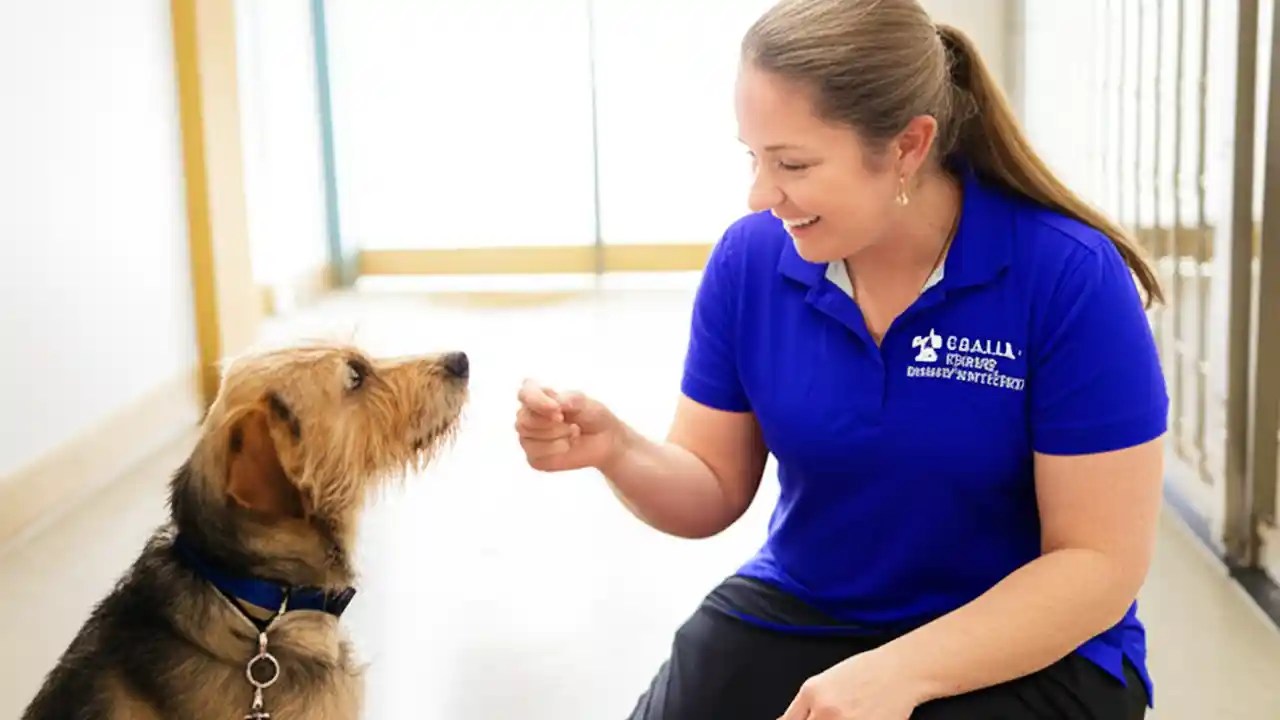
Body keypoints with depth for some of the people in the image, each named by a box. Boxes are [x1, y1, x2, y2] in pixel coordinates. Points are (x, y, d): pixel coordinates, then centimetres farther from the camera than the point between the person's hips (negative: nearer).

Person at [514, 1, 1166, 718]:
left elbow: (1101, 563, -17)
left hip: (1036, 651, -3)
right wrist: (616, 450, -21)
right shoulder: (750, 259, -7)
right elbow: (713, 494, 1)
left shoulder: (1071, 277, -19)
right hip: (795, 615, 4)